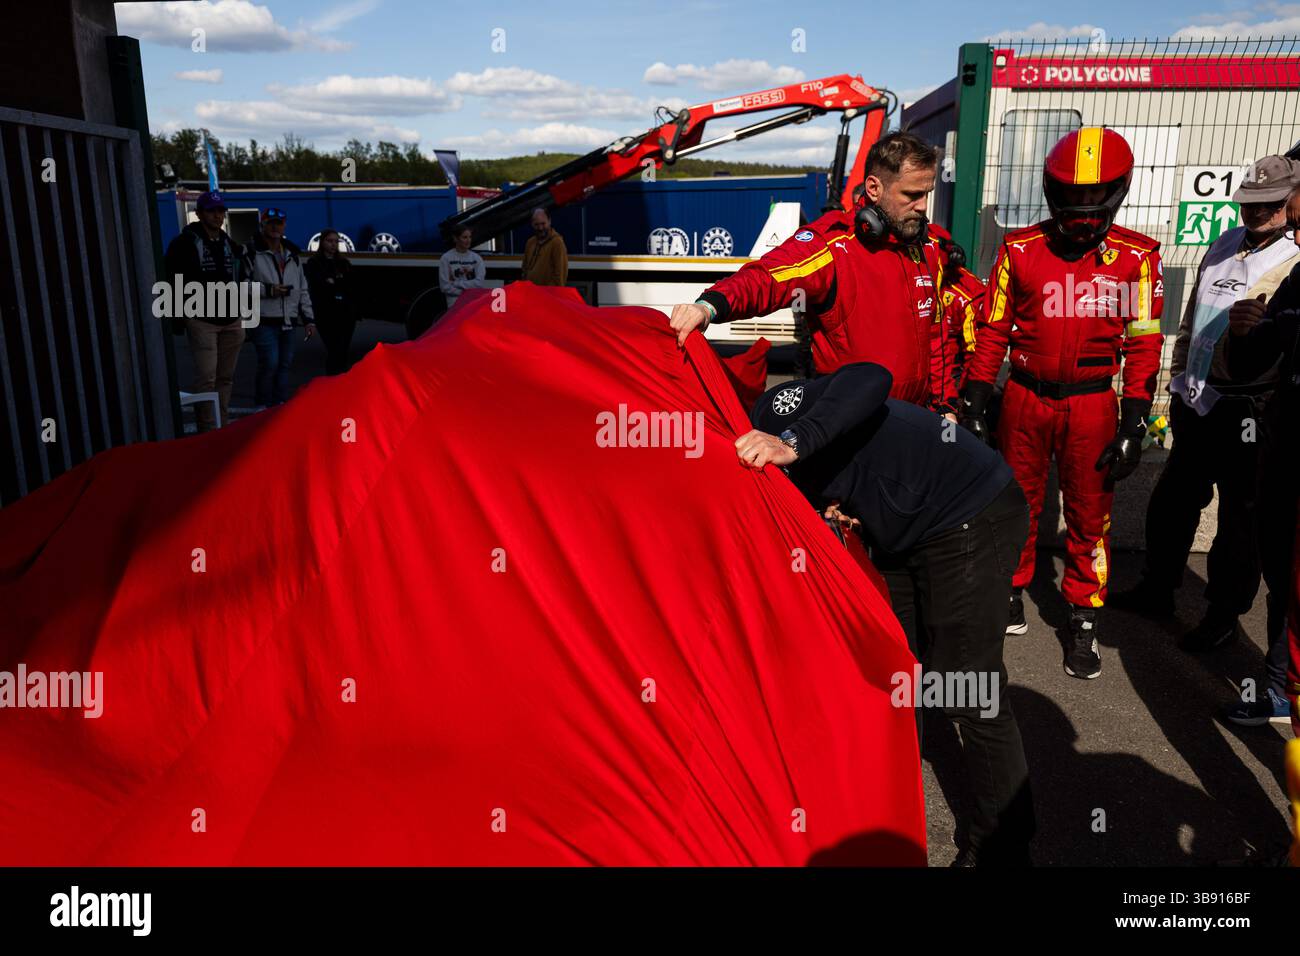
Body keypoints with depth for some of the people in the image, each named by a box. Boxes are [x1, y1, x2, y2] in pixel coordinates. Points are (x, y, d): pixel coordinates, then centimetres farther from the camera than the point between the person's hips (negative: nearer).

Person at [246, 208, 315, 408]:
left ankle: (281, 406, 17)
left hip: (288, 321, 6)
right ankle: (264, 409, 2)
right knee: (269, 364, -10)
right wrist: (267, 290, -17)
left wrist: (309, 319, 13)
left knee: (284, 364, 8)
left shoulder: (293, 254, 17)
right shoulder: (252, 252, -4)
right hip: (264, 321, -6)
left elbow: (303, 289, 19)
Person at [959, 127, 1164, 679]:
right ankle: (1011, 589, 33)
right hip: (1025, 399, 1)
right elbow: (992, 332, 2)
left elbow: (1143, 345, -2)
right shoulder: (1020, 250, -1)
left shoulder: (1135, 257, -3)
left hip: (1092, 405, -1)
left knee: (1090, 515, 6)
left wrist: (1133, 425, -6)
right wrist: (974, 406, -1)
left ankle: (1084, 621, 20)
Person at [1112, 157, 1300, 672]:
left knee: (1240, 518, 7)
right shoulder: (1224, 245, 11)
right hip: (1196, 404, 7)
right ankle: (1158, 588, 32)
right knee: (1171, 503, 16)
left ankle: (1224, 614, 21)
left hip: (1246, 415, -6)